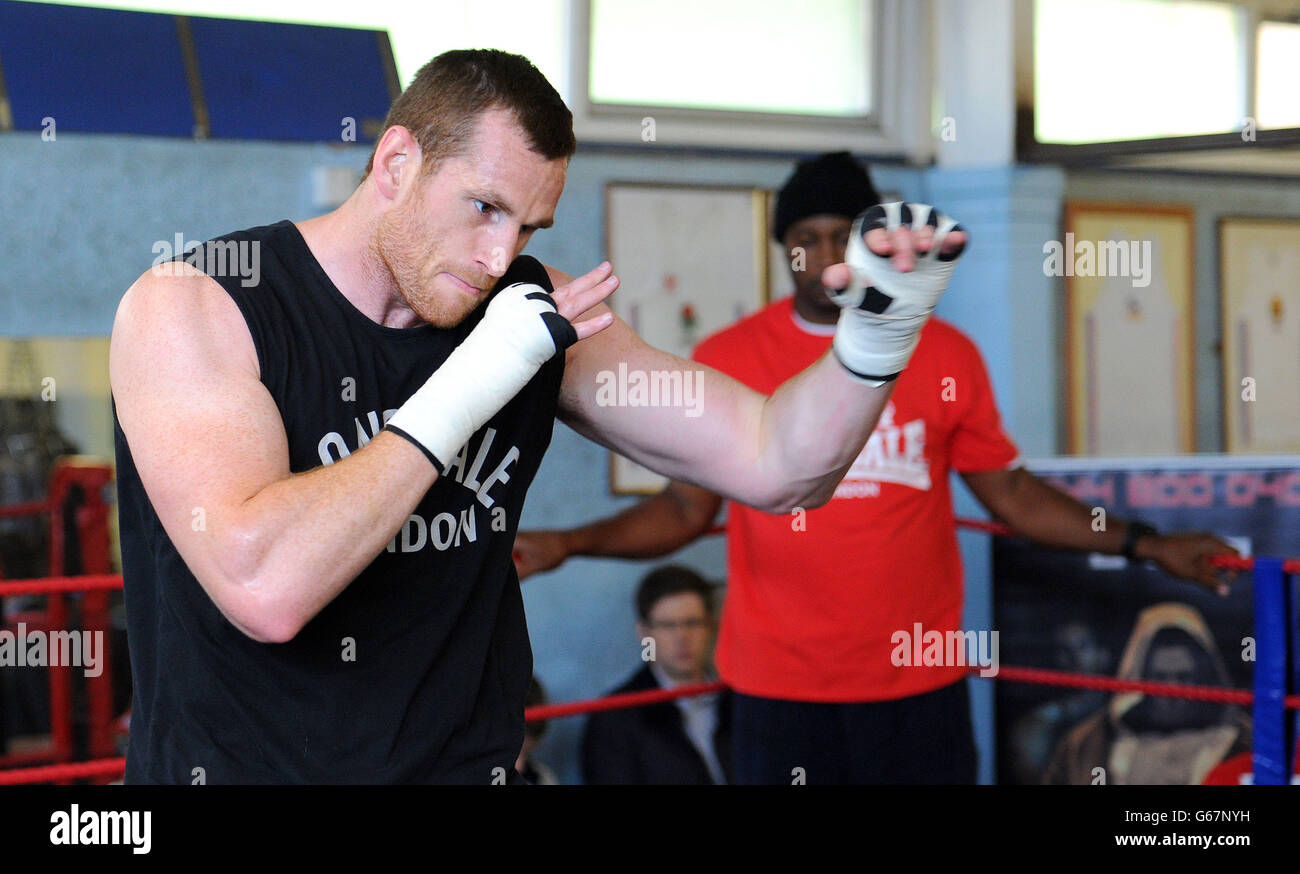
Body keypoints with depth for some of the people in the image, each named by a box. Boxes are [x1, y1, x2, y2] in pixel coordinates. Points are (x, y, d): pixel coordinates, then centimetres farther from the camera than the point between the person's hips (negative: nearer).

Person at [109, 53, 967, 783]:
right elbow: (265, 589, -26)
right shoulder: (192, 307, -12)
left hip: (469, 760, 2)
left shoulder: (538, 318, 1)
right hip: (235, 762, -2)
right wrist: (468, 388, -22)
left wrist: (883, 327, -16)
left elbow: (772, 464, 1)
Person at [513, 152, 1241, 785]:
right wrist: (566, 545, -8)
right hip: (780, 687, -1)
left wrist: (1144, 544, 5)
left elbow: (1009, 490, 11)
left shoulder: (947, 355, 4)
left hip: (920, 686, 1)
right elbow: (688, 507, 6)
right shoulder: (725, 360, 2)